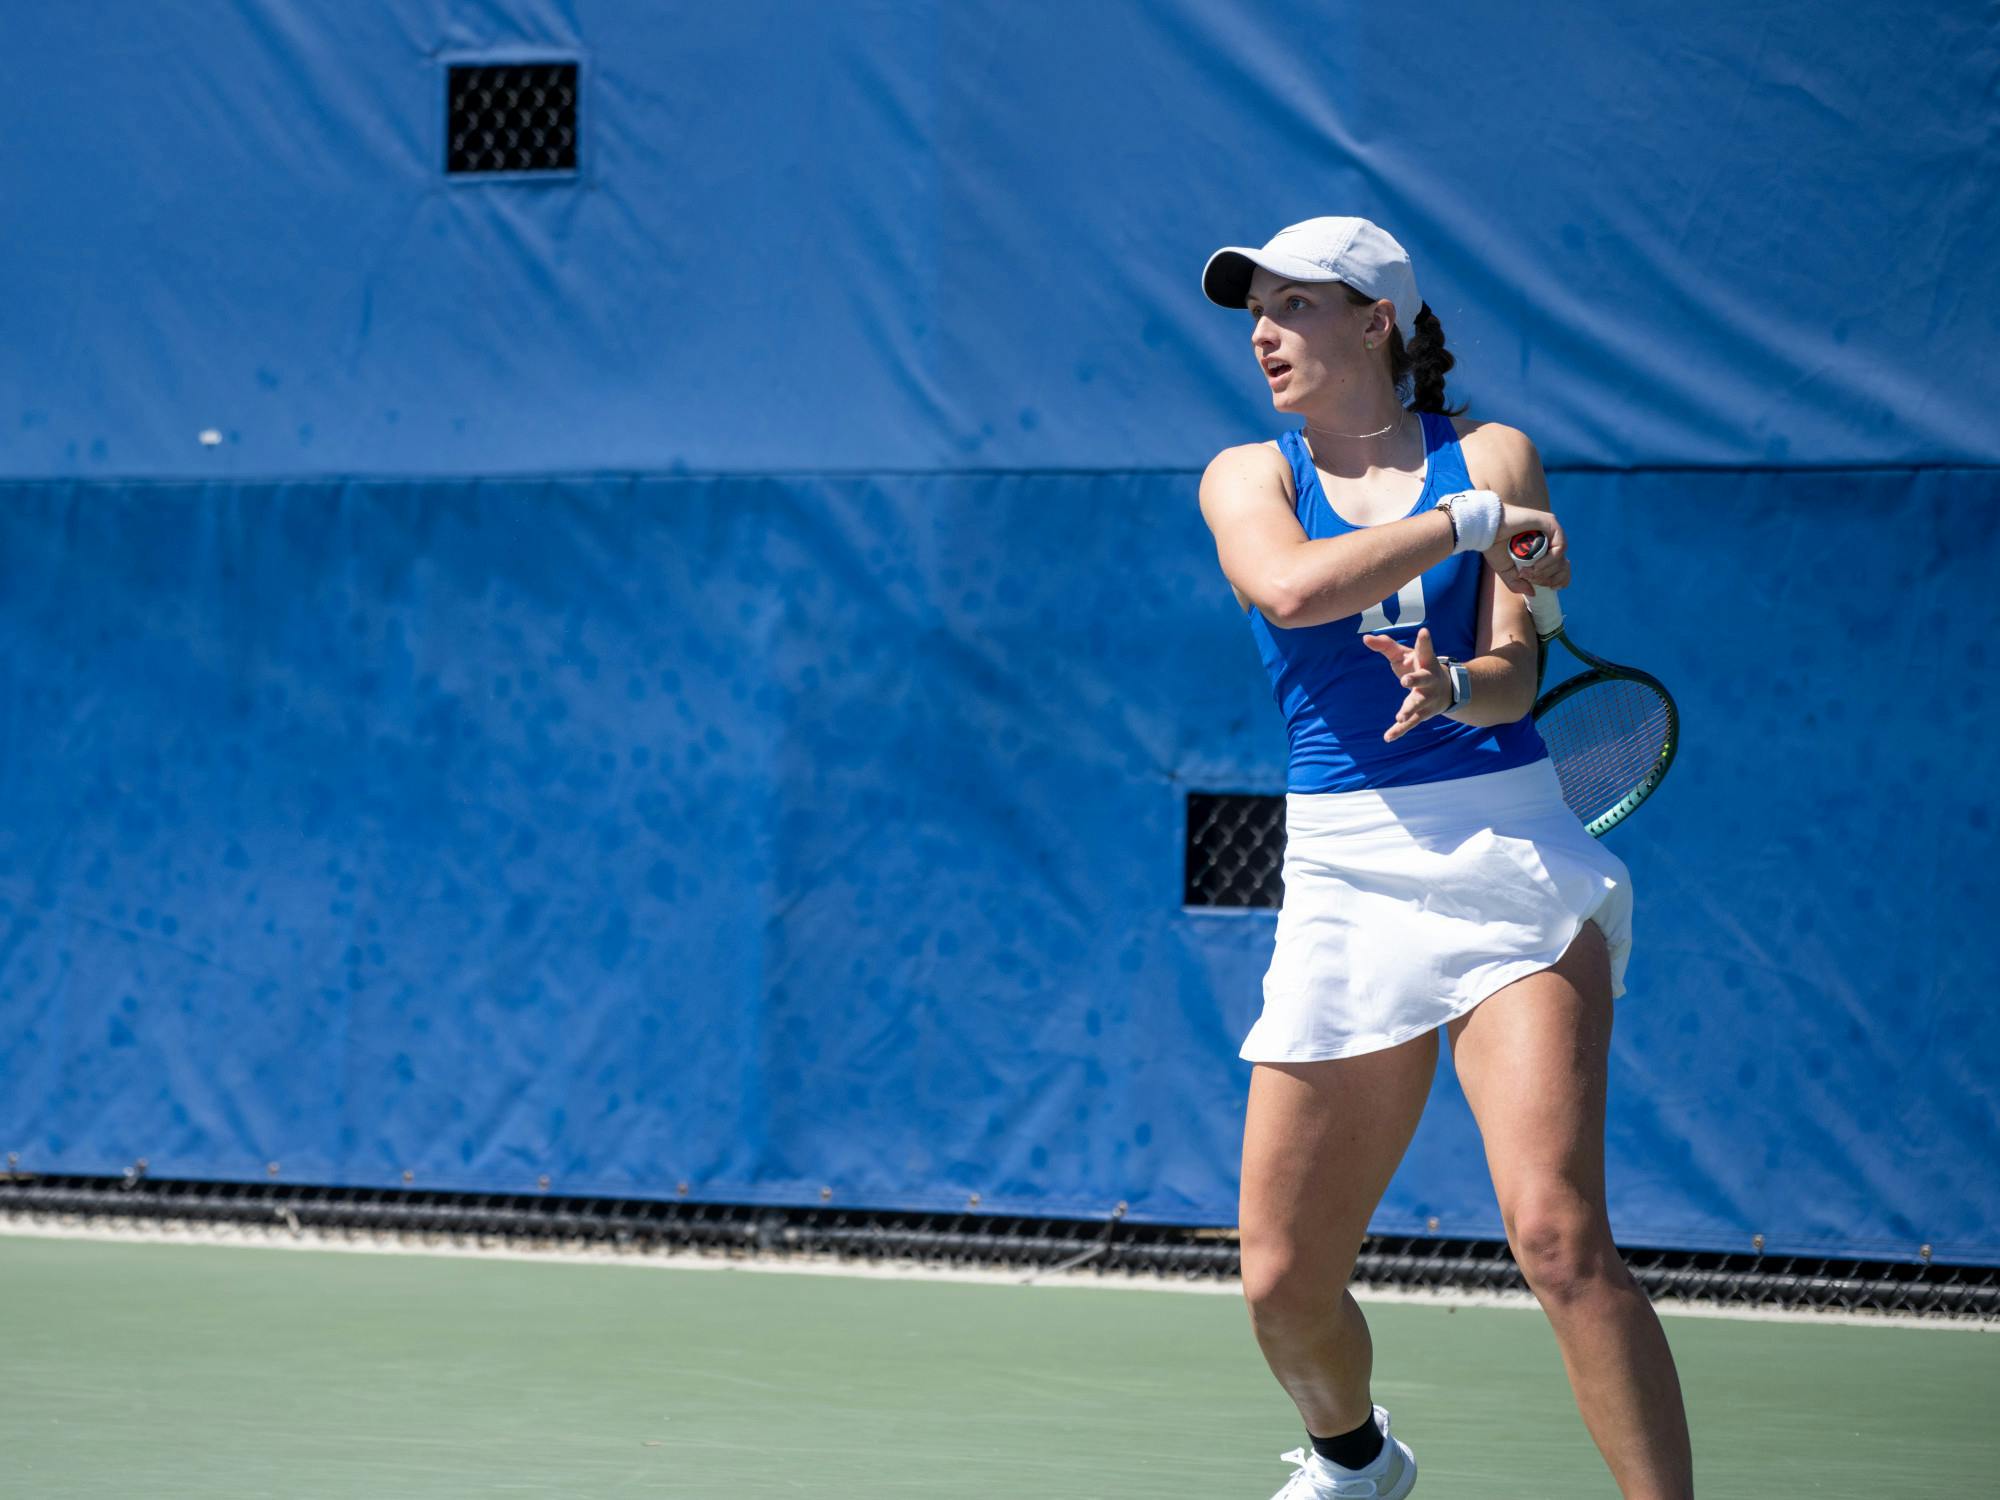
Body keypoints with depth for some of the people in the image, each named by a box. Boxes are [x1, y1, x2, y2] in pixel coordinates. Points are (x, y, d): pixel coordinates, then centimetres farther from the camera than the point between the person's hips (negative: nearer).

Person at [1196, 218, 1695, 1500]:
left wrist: (1451, 688, -27)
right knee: (1284, 1285, 4)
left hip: (1505, 854, -2)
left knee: (1558, 1237, -22)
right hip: (1343, 878, 3)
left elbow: (1514, 674, -6)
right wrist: (1470, 523, -10)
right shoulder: (1246, 479, 9)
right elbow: (1291, 586, -14)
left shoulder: (1492, 456, 5)